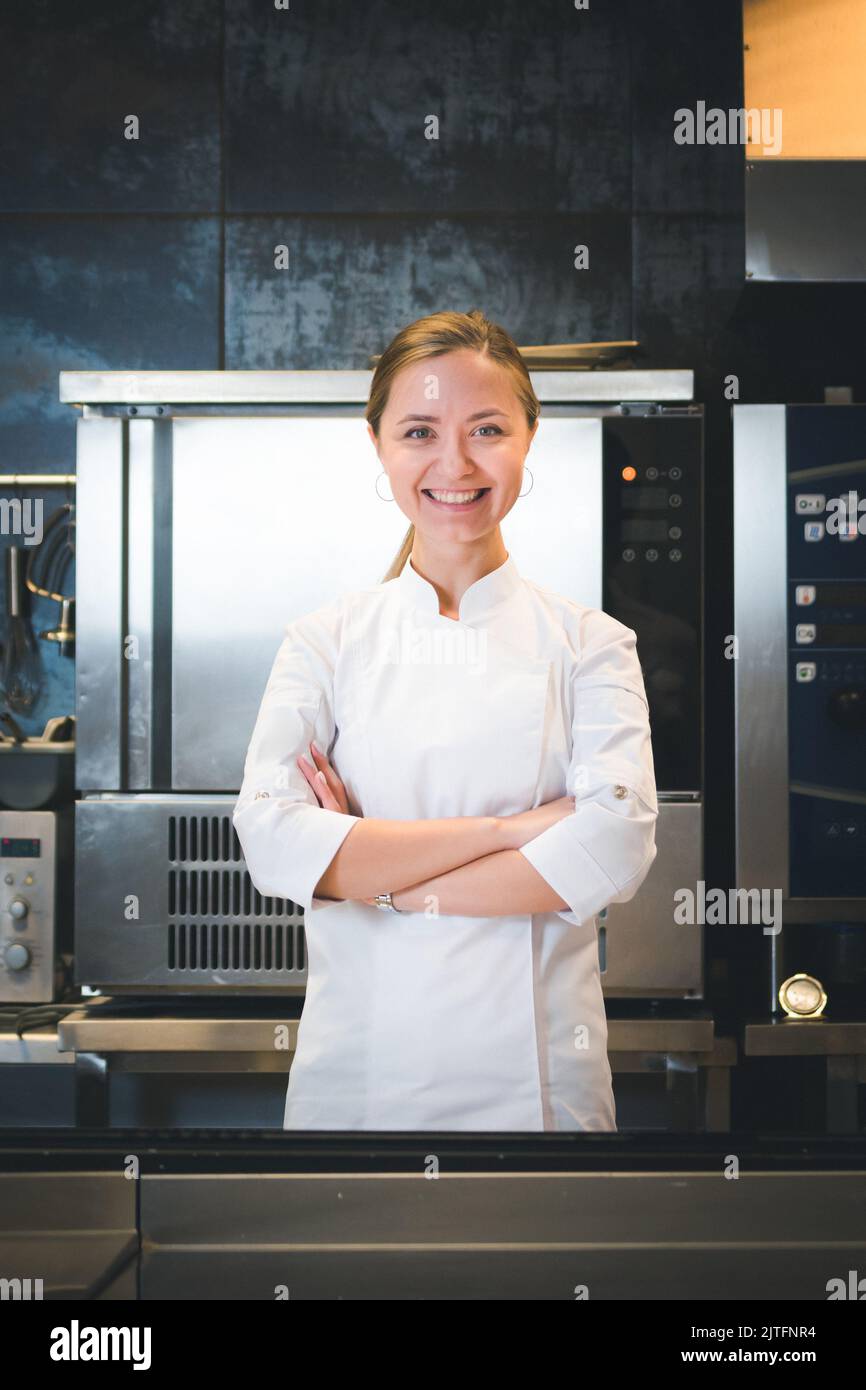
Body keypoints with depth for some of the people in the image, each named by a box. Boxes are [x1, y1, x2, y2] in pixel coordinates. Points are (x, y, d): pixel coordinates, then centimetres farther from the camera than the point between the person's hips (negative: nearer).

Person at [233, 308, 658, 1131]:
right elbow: (272, 842, -13)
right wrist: (506, 830, -17)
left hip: (536, 1072, 0)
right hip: (358, 1069, 1)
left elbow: (617, 848, -14)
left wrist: (376, 871, -15)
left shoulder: (588, 642, -1)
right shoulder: (325, 641, 0)